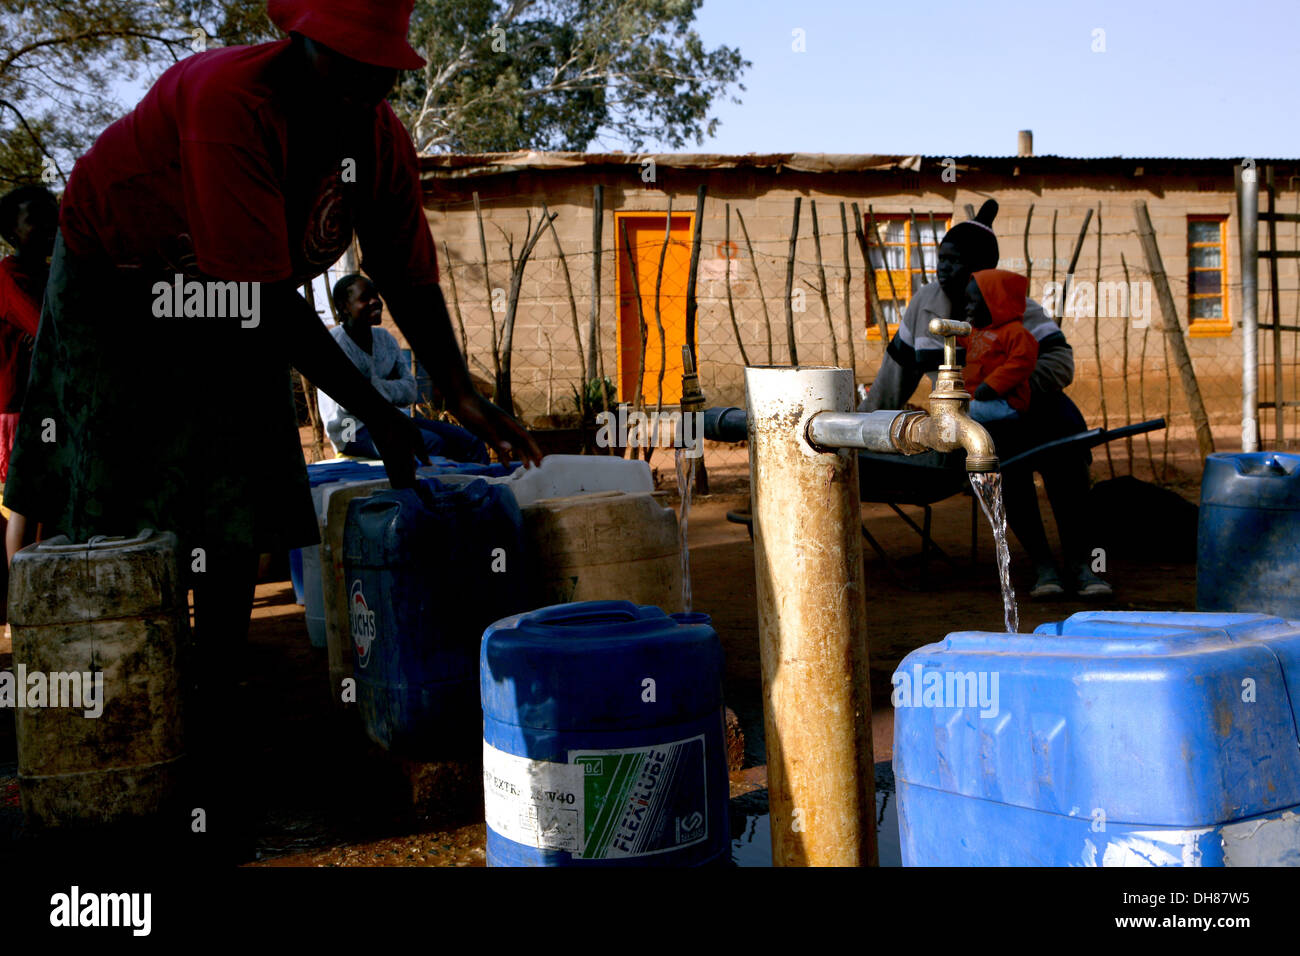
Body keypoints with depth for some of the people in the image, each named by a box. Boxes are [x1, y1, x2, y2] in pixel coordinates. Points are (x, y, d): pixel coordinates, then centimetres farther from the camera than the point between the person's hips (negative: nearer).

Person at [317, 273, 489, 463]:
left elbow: (410, 392, 4)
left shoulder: (385, 339, 11)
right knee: (432, 444, -30)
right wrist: (389, 386, -6)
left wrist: (377, 387, -13)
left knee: (471, 444, -6)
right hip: (354, 431, -8)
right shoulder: (335, 341, -10)